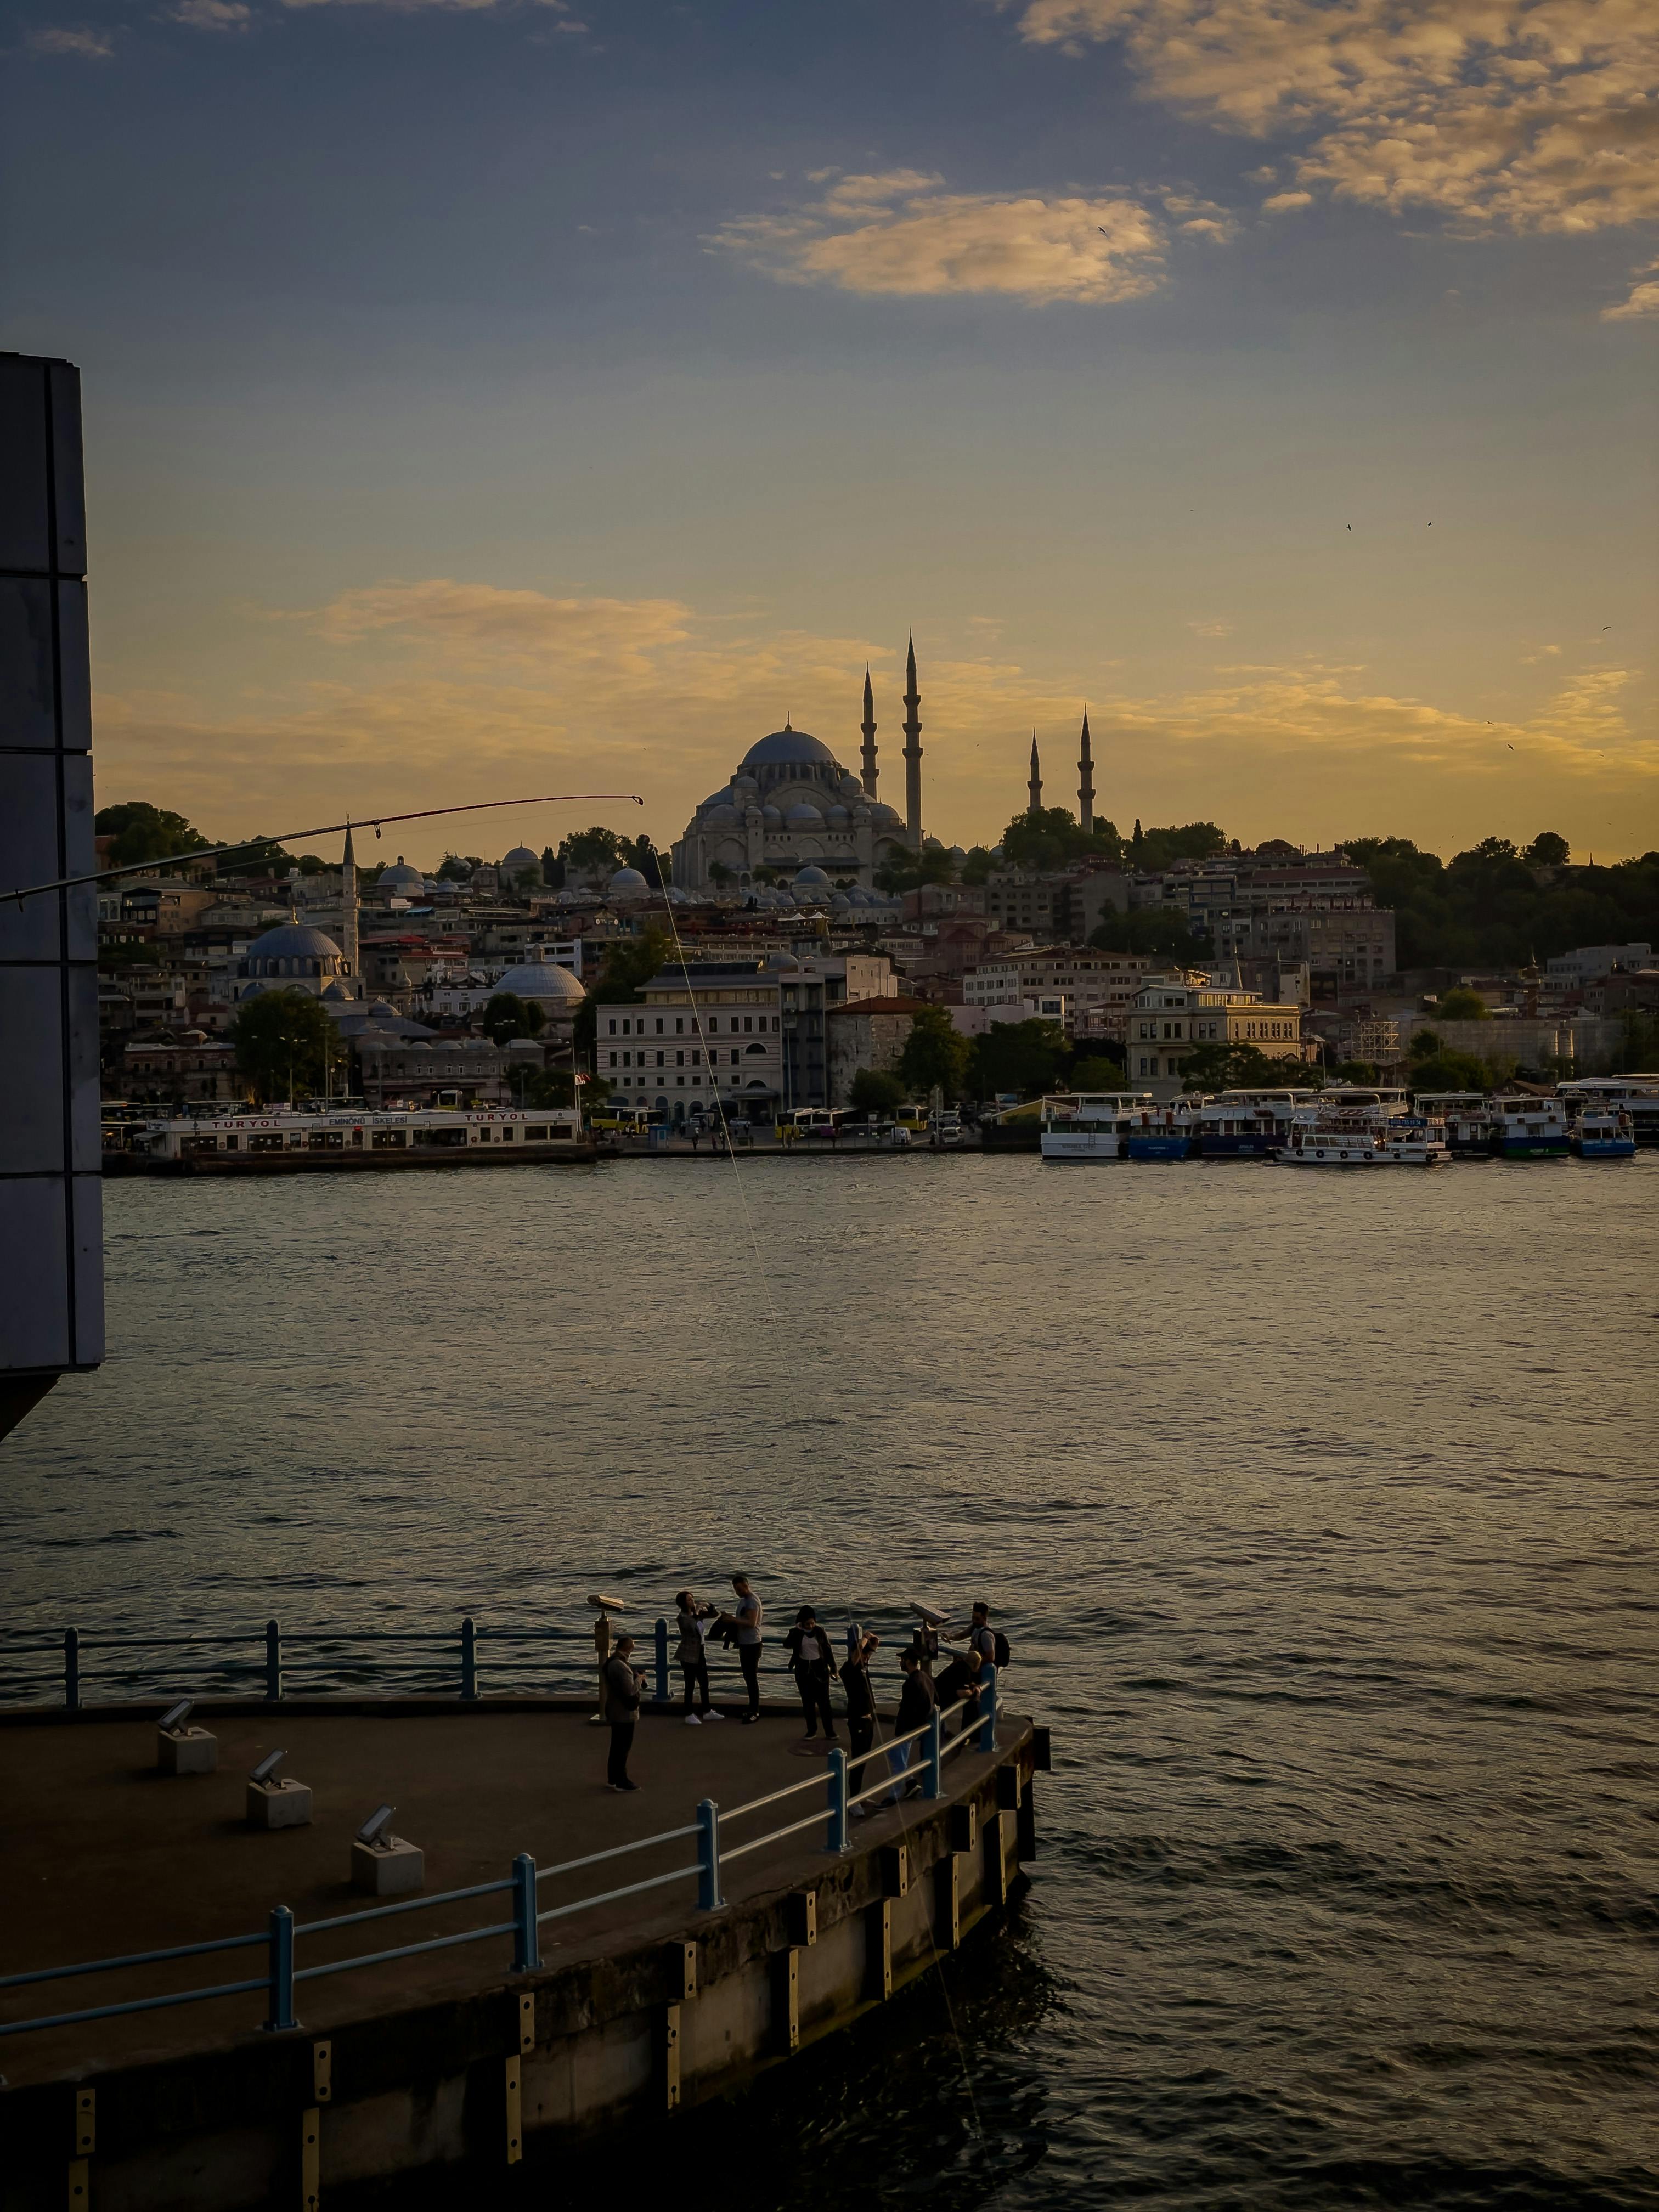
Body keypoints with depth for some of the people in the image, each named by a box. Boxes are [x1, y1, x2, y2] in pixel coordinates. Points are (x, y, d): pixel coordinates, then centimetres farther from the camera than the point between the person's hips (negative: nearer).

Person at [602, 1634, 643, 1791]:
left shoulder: (611, 1662, 8)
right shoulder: (620, 1666, -25)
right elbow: (630, 1690, -27)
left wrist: (636, 1678, 7)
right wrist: (639, 1680, -11)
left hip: (615, 1712, 10)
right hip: (624, 1713, -10)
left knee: (617, 1745, 19)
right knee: (624, 1746, -1)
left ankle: (613, 1778, 28)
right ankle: (621, 1781, 4)